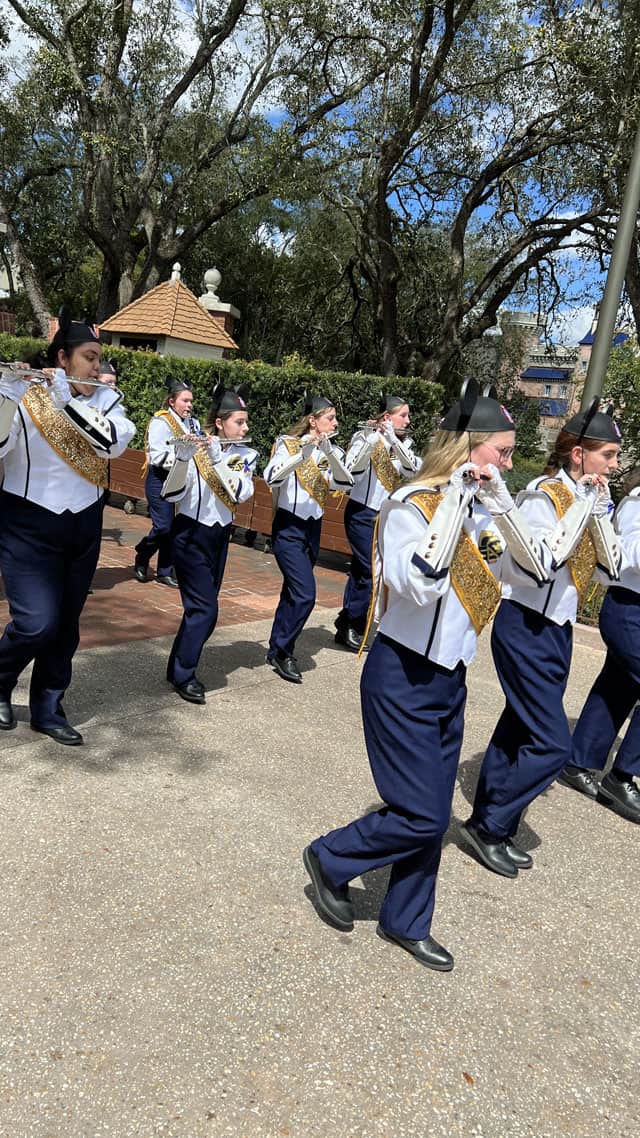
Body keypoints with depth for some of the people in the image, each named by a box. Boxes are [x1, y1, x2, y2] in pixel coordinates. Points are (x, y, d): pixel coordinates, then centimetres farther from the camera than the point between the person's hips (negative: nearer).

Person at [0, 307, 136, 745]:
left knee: (66, 624, 10)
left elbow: (115, 441, -18)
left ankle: (48, 710, 26)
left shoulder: (106, 400, 1)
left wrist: (68, 401, -27)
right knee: (37, 623, -12)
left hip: (84, 528, 4)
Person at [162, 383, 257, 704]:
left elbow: (241, 493, -17)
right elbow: (170, 494, -22)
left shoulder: (245, 455, 0)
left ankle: (182, 666, 28)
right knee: (205, 608, -9)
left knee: (202, 606, 13)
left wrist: (218, 458, -28)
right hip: (191, 536, -6)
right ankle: (182, 674, 7)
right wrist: (183, 458, -38)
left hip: (220, 536, 6)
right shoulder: (193, 449, -13)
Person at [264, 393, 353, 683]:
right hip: (288, 528, -6)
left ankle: (277, 650, 26)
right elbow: (271, 477, -27)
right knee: (305, 594, -14)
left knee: (293, 592, 13)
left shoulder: (331, 451, 5)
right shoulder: (288, 444, -10)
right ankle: (282, 652, 3)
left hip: (313, 528, 6)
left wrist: (328, 452, -27)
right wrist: (303, 455, -37)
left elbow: (345, 482, -13)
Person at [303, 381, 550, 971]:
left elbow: (535, 570, -2)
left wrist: (501, 504, -13)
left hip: (450, 679, 8)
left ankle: (406, 923, 34)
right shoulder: (411, 505, -19)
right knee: (421, 816, -3)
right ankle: (331, 859, 23)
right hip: (402, 679, -7)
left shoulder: (479, 510, 3)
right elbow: (419, 585, -34)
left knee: (432, 816, 16)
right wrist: (455, 500, -28)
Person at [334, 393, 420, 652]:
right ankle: (351, 625, 8)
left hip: (388, 516, 6)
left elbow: (413, 470, -13)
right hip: (362, 514, -6)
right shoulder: (365, 437, -9)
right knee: (371, 570, -9)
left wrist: (393, 440, -23)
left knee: (361, 570, 11)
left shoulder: (404, 444, 6)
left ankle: (347, 629, 22)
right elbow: (351, 471, -23)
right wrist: (372, 440, -31)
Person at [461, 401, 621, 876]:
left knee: (520, 732, 15)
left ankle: (491, 826, 28)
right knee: (553, 744, -7)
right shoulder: (543, 494, -15)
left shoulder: (586, 497, 8)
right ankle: (489, 824, 10)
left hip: (557, 628, 8)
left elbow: (612, 566, 5)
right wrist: (581, 506, -21)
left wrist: (600, 512, -6)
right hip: (525, 627, -8)